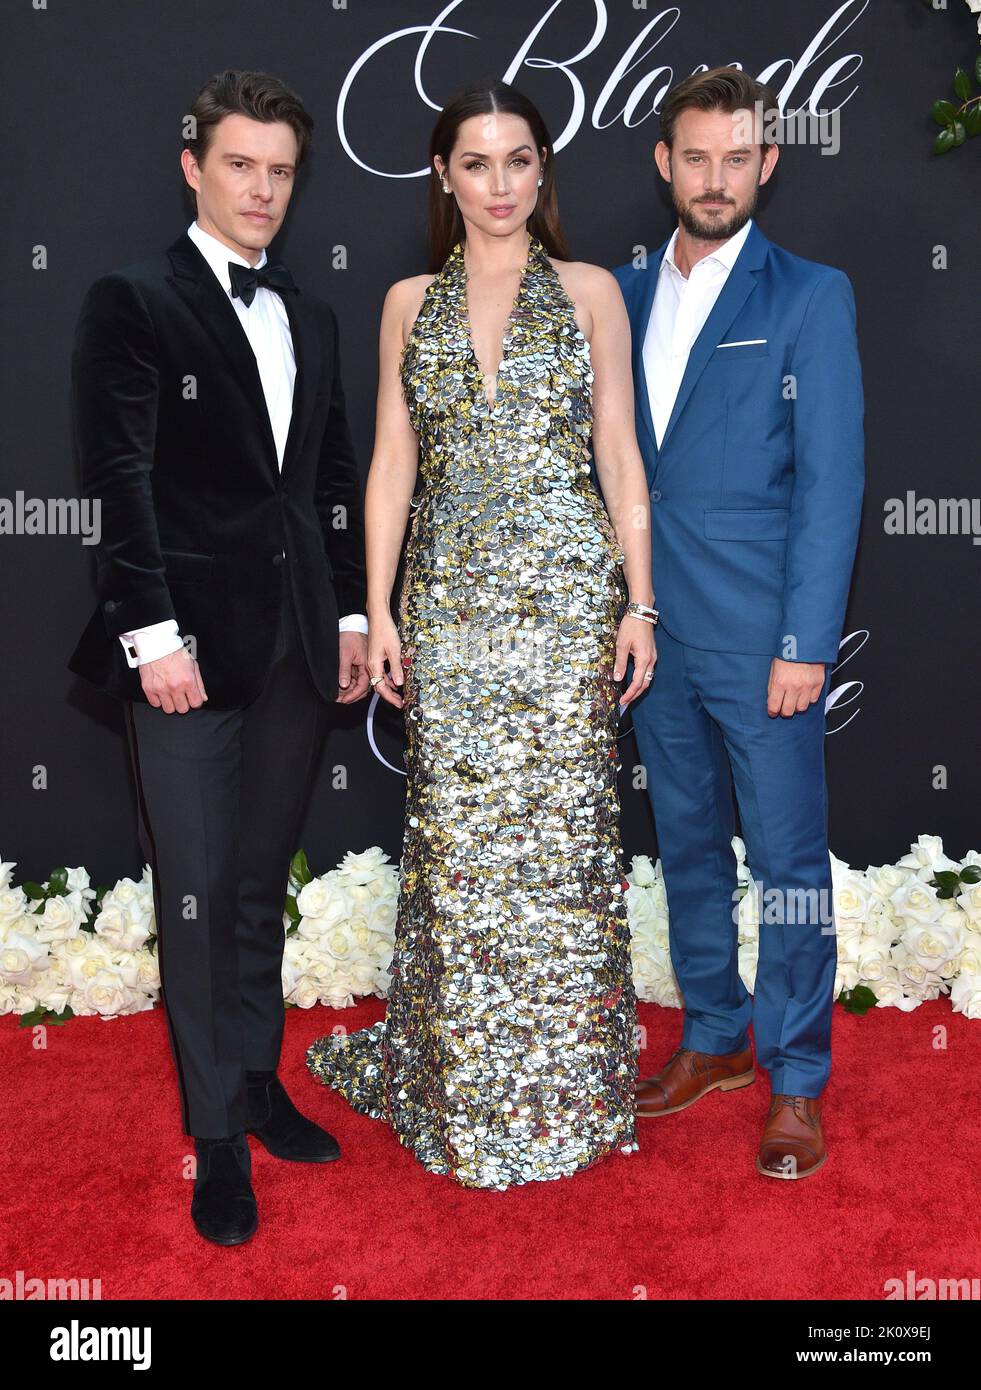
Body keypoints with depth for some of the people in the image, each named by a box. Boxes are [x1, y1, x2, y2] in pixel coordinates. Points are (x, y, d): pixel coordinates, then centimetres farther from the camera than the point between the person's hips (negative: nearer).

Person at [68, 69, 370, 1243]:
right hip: (189, 645, -5)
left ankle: (257, 1085, 29)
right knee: (198, 899, 2)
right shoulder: (132, 305, -3)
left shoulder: (311, 318, 15)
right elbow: (122, 479, -10)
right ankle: (217, 1136, 15)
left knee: (260, 885, 15)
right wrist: (155, 636, -16)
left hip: (298, 648, 6)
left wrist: (351, 613, 11)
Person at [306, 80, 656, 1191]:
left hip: (568, 588, -1)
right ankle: (466, 1087, 20)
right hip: (450, 594, 2)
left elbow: (620, 455, 3)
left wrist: (638, 604, -3)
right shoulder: (410, 303, 11)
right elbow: (392, 461, 9)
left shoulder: (588, 291, 6)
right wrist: (378, 609, 2)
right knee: (457, 832, 3)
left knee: (559, 824, 1)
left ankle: (563, 1088, 18)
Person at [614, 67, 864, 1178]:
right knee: (687, 845, 15)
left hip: (762, 633, -5)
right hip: (655, 628, 5)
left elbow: (831, 479, -8)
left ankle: (796, 1080, 17)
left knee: (787, 859, 2)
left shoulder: (809, 296, -2)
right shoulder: (624, 293, 11)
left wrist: (806, 641, -14)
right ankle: (713, 1037, 33)